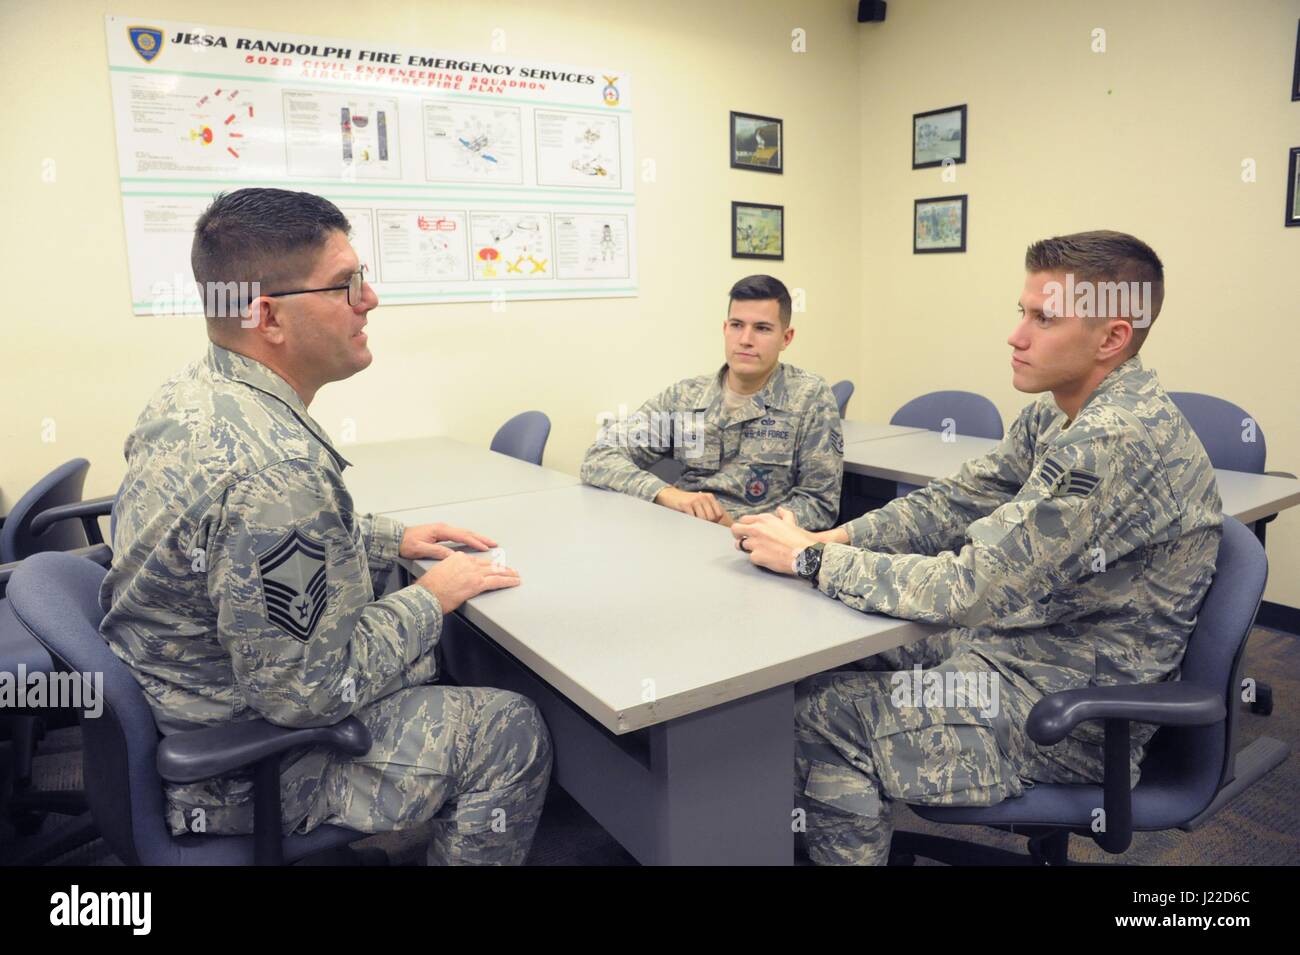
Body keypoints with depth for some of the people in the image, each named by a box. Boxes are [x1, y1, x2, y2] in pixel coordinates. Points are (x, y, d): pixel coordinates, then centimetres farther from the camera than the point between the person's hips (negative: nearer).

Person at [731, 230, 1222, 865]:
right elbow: (954, 501, 6)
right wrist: (835, 538, -9)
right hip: (1019, 643, 9)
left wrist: (811, 560, -21)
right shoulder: (1057, 415, 3)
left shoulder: (1117, 441, -27)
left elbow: (970, 590, -29)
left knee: (819, 717, -12)